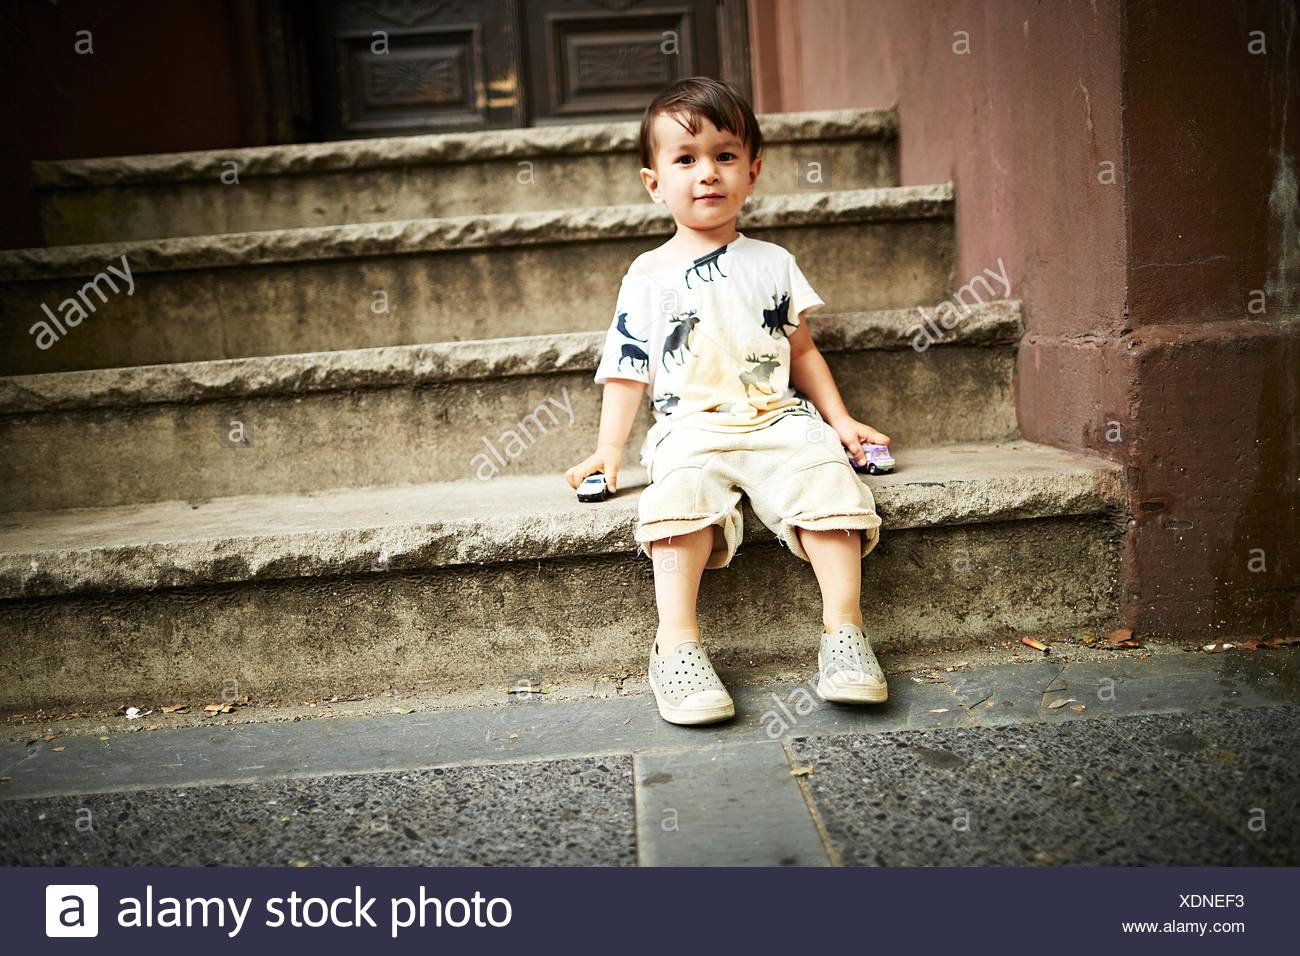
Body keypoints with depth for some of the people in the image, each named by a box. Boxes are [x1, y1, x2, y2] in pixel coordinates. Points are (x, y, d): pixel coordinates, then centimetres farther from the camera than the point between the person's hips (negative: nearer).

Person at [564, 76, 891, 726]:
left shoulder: (772, 263, 16)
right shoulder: (647, 276, 10)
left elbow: (801, 351, 21)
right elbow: (628, 371, 11)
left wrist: (841, 419, 13)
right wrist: (608, 451, 2)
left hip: (778, 418, 2)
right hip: (691, 426, -2)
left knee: (827, 472, -28)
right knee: (683, 485, -34)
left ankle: (843, 628, -23)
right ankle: (677, 643, -32)